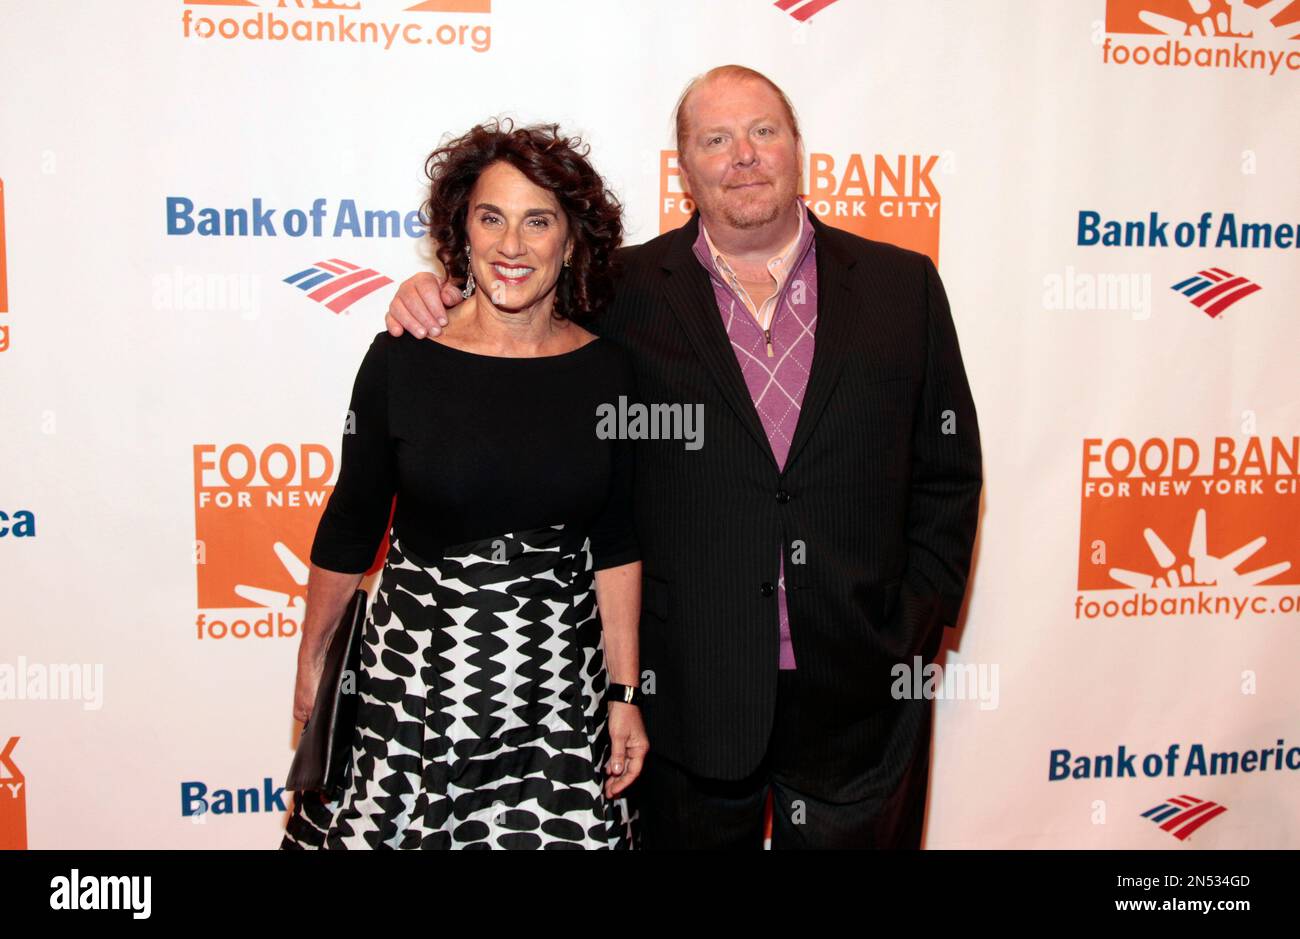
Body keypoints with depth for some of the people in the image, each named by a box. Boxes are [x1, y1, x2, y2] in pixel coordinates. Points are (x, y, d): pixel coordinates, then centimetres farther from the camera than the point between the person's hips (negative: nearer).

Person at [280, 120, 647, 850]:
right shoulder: (403, 359, -8)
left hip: (560, 680, 2)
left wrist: (625, 693, 4)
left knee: (557, 831, 6)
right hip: (416, 671, -1)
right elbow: (350, 527, 2)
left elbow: (616, 544, 3)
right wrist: (312, 661, 10)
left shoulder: (606, 371, -2)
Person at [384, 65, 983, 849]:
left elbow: (949, 474, 5)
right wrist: (438, 300, -9)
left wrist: (917, 627, -1)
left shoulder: (903, 286, 3)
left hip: (858, 696, 1)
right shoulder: (628, 294, -2)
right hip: (688, 692, -1)